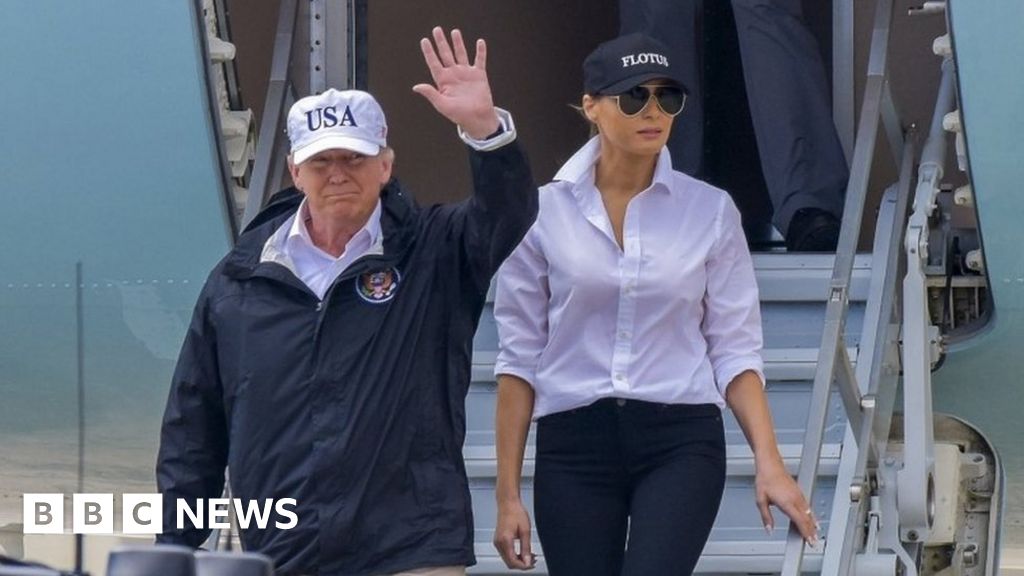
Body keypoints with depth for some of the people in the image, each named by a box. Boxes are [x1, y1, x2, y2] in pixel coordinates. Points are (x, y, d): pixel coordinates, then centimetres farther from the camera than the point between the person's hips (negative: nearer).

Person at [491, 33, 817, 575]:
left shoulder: (711, 212, 3)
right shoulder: (542, 212, 1)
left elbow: (735, 350, 4)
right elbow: (518, 359, 3)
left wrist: (769, 461, -9)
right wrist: (508, 493, 0)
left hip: (681, 446, -1)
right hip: (573, 448, 1)